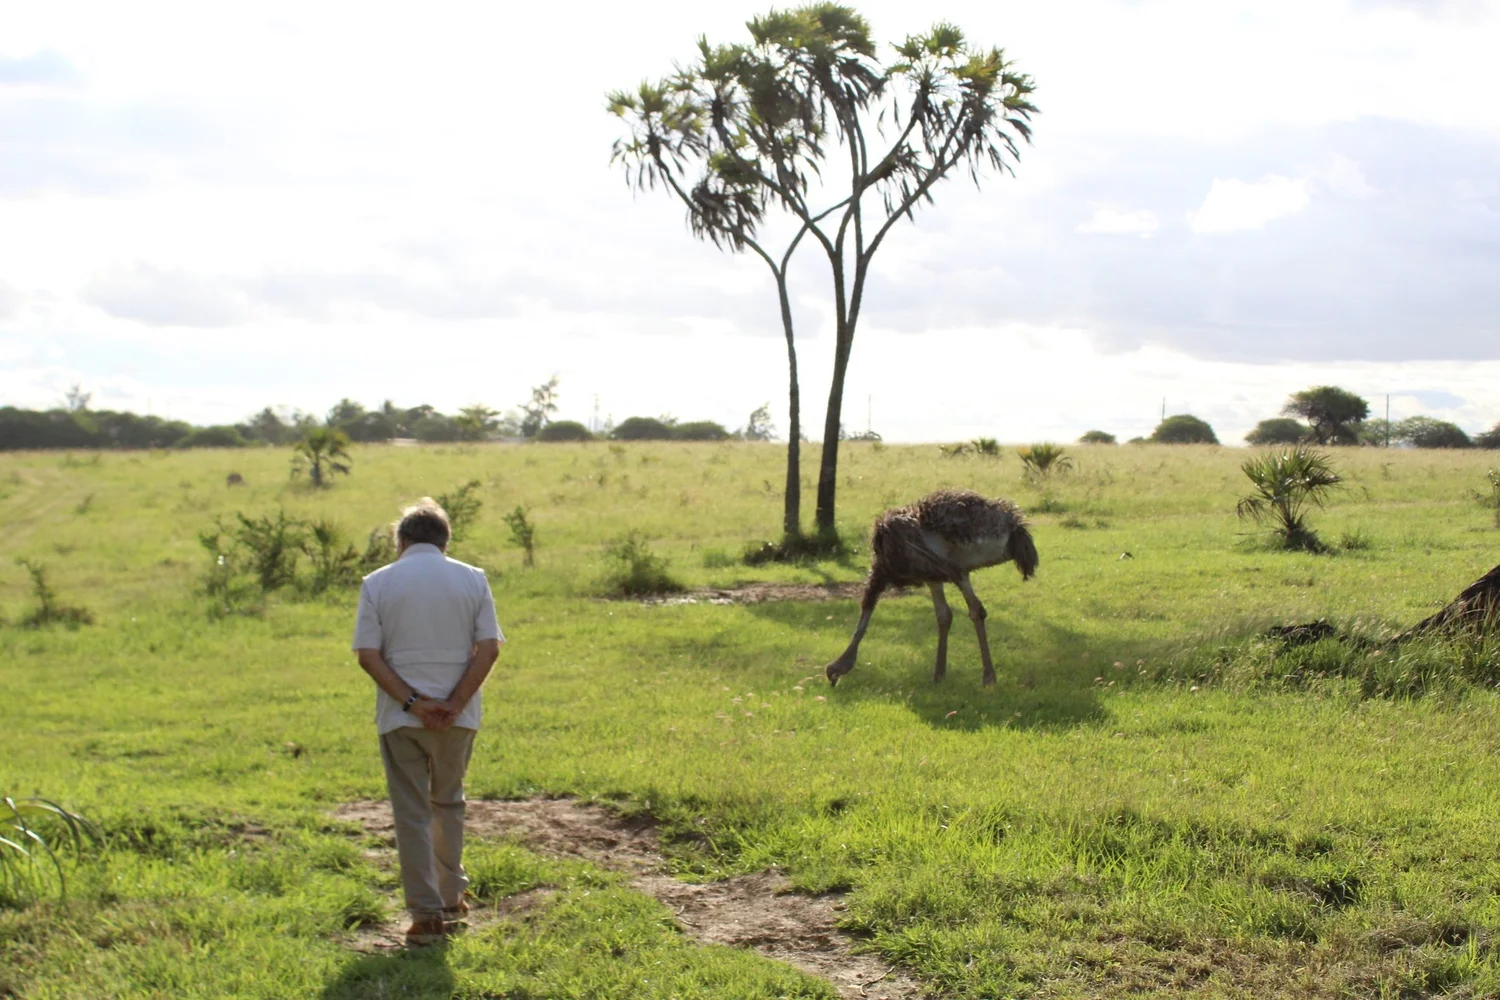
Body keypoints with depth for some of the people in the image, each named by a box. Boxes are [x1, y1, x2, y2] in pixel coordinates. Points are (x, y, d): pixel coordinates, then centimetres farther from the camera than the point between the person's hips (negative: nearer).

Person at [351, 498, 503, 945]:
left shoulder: (378, 583, -1)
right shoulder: (473, 579, 2)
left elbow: (368, 654, -9)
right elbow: (488, 647, -6)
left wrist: (413, 703, -12)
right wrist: (454, 704, -11)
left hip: (400, 717, -2)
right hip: (458, 716, 2)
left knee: (412, 813, 4)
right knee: (448, 803, 21)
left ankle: (427, 913, 2)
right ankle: (452, 898, 28)